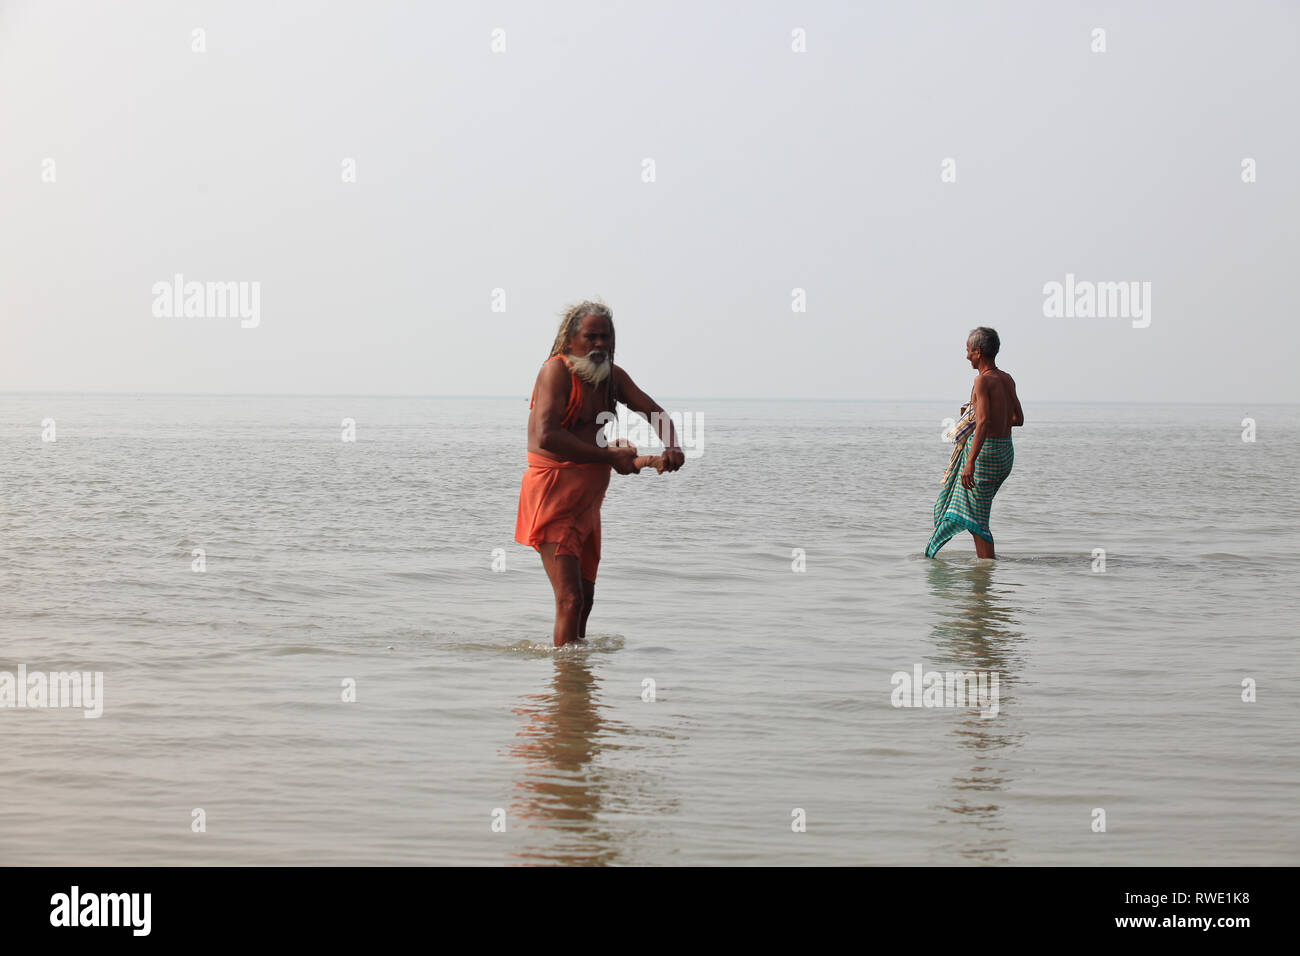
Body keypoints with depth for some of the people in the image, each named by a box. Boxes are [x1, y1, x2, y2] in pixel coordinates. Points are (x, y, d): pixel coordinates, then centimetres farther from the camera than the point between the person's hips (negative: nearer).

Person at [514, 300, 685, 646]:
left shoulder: (613, 375, 9)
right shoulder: (557, 371, -14)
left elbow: (653, 412, 12)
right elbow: (546, 437, -27)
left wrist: (672, 447, -12)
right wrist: (610, 457, -25)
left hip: (588, 500, 8)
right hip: (552, 498, -8)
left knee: (585, 597, 16)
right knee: (570, 599, -16)